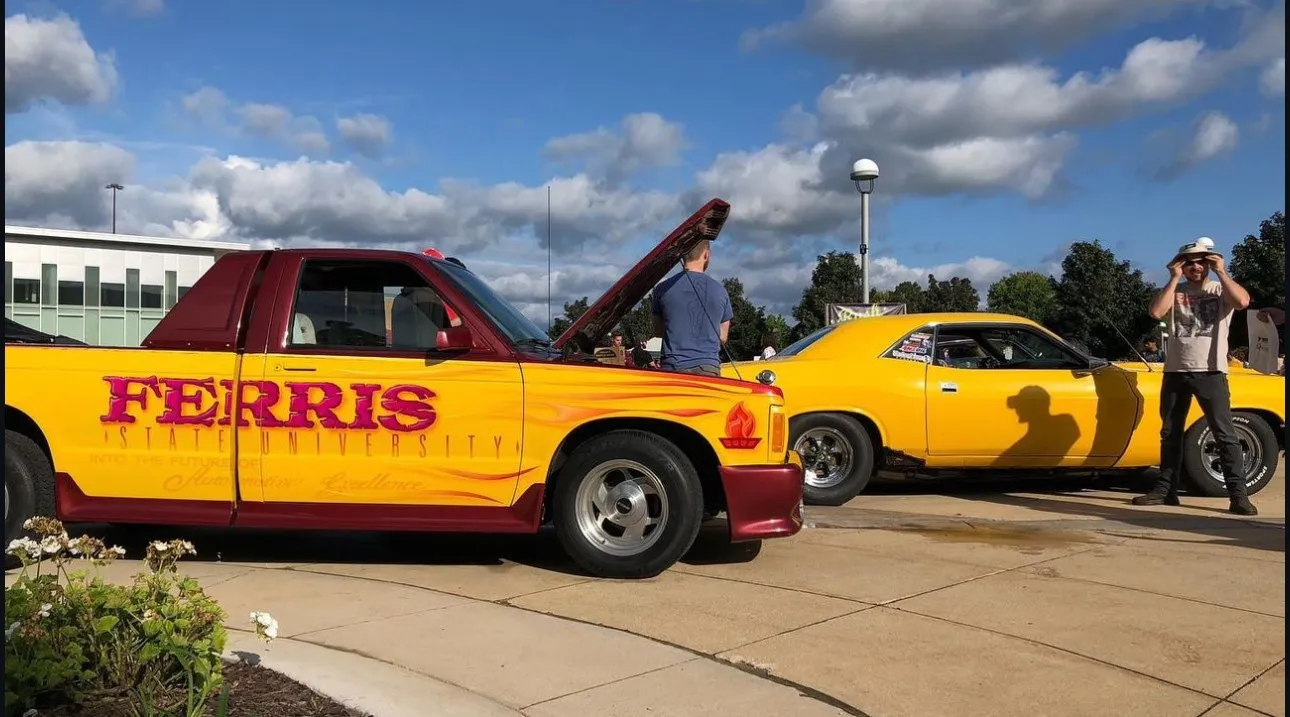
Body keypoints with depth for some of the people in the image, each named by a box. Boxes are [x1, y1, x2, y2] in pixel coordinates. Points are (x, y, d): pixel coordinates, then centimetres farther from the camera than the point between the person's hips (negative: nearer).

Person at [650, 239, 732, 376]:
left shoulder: (663, 289, 1)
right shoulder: (720, 290, 4)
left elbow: (658, 331, 11)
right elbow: (723, 338, 9)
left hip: (673, 369, 0)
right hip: (708, 368, 1)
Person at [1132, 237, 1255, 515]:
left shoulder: (1221, 290, 4)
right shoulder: (1175, 291, 10)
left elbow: (1242, 301, -18)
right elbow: (1156, 312, -9)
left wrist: (1221, 272, -10)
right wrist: (1174, 279, -7)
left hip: (1210, 372, -3)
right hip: (1175, 371, 3)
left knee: (1225, 434, -7)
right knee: (1170, 434, 9)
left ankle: (1238, 495, -6)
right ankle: (1166, 489, 17)